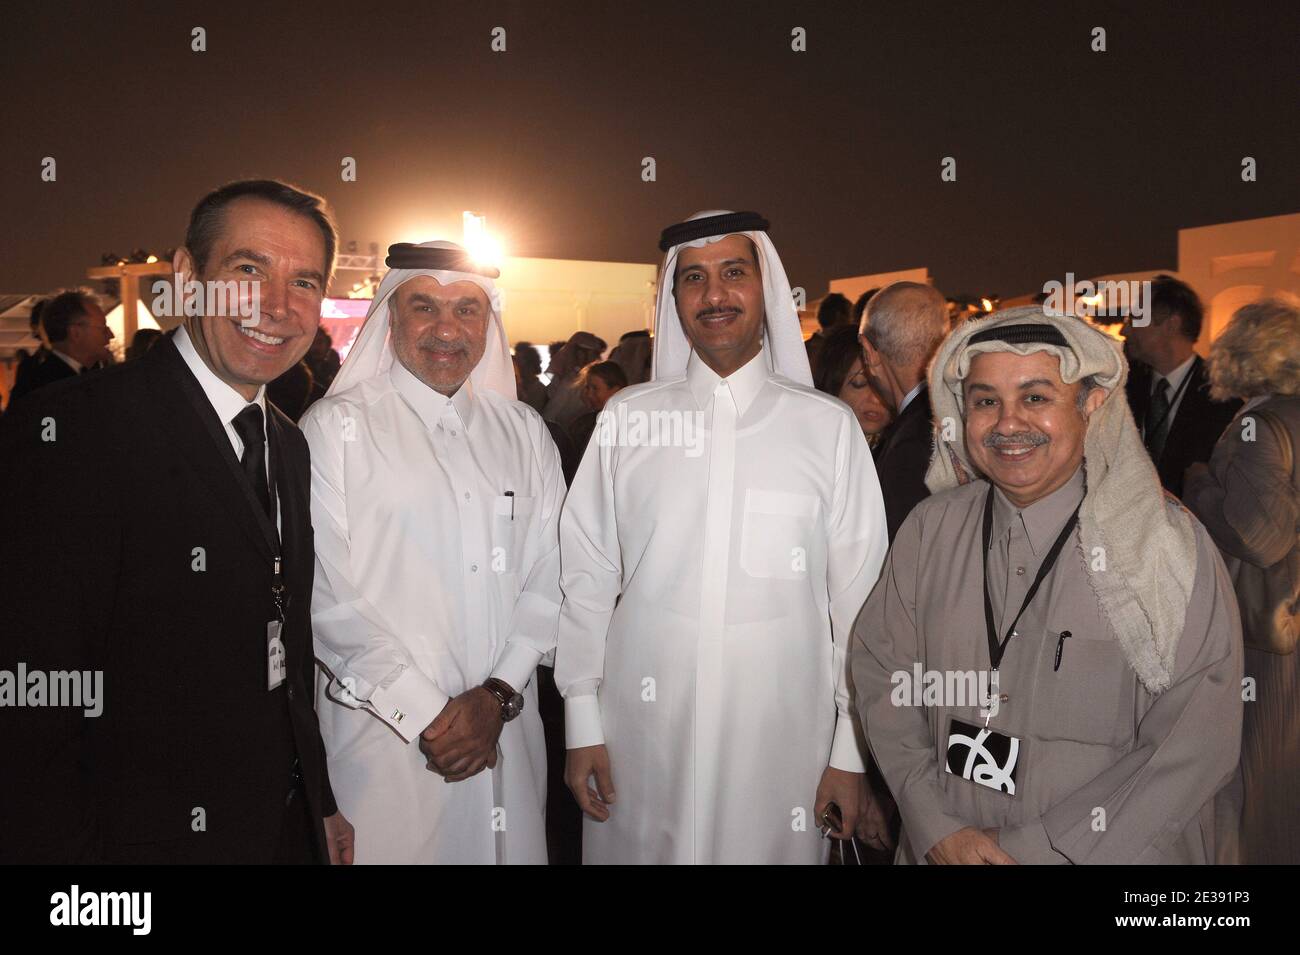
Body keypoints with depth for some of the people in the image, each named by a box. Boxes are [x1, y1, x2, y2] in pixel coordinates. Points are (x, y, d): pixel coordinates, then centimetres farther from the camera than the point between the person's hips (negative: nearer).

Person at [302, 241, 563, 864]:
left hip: (506, 735, 4)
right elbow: (325, 595, -9)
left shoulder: (523, 431, 8)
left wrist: (499, 695, -8)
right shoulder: (336, 427, -4)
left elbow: (547, 576, 4)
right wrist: (426, 715, -12)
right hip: (384, 737, -3)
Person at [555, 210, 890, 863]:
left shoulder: (828, 426, 0)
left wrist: (852, 754, 0)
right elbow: (586, 577, 3)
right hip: (641, 739, 1)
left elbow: (858, 596, 0)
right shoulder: (627, 418, 2)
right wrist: (582, 726, 2)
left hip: (781, 742, 0)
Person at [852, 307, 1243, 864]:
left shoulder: (1168, 544, -16)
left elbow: (1197, 744, -16)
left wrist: (1034, 847, -18)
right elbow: (880, 671, -3)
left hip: (1116, 851, -2)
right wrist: (937, 828, -13)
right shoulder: (930, 529, -7)